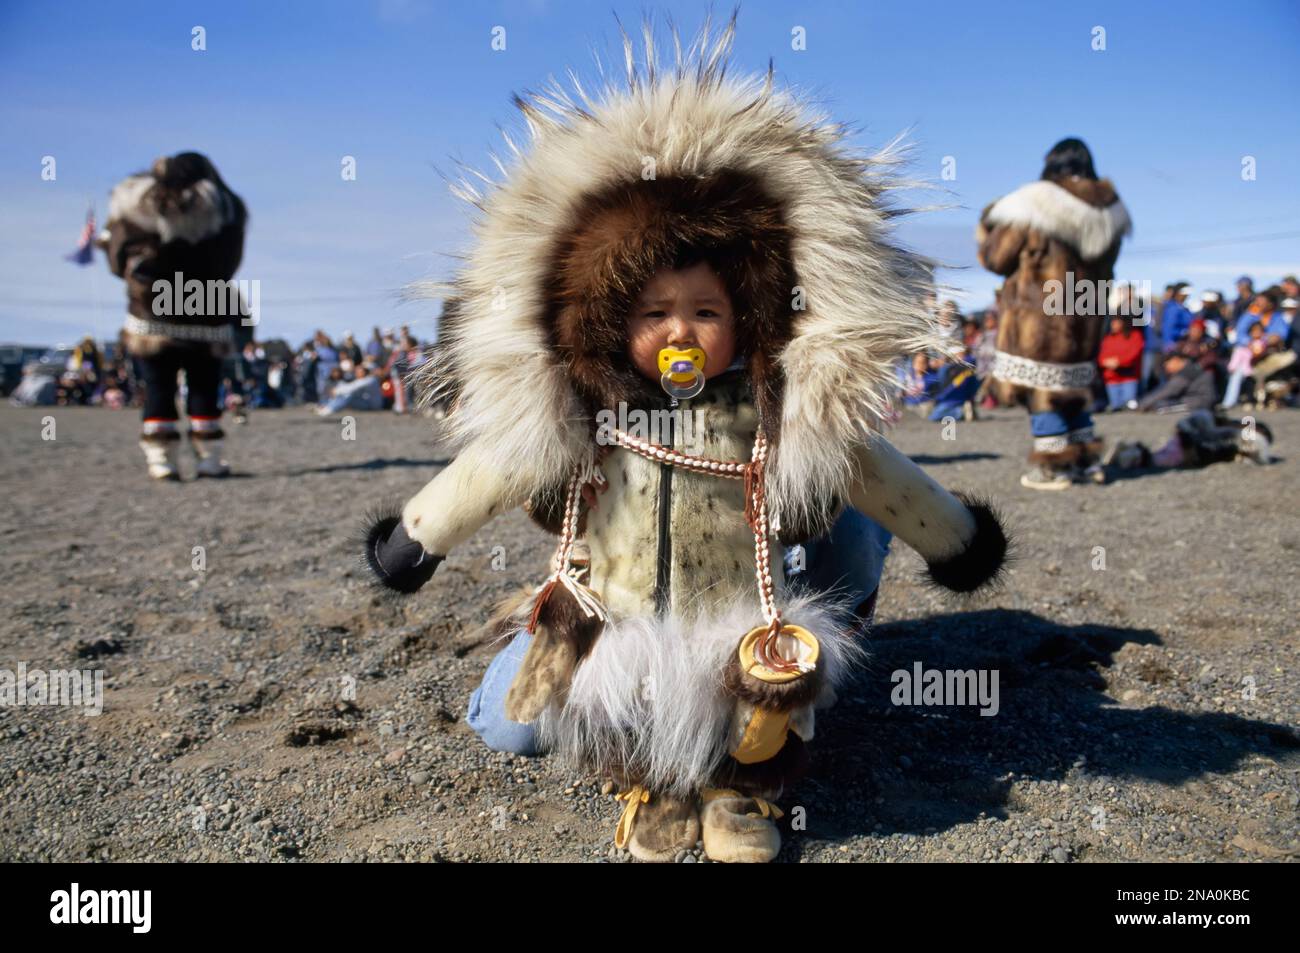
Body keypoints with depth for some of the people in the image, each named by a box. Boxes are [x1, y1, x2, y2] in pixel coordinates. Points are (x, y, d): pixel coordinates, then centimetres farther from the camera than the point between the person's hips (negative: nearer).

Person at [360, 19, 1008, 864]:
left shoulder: (784, 413, -13)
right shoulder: (576, 413, -11)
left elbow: (871, 472, 1)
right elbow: (490, 470, 0)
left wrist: (952, 534, 13)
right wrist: (416, 535, 10)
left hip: (737, 642, 0)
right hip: (617, 639, 1)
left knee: (751, 751, 11)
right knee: (641, 757, 12)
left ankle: (740, 797, 42)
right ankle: (653, 795, 43)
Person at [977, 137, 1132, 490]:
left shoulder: (1033, 207, -14)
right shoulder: (1108, 209, 5)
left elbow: (997, 259, -7)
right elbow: (1101, 268, 15)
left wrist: (987, 230, 13)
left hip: (1037, 315, -6)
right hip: (1085, 315, 6)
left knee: (1040, 387, 3)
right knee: (1072, 385, 19)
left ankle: (1053, 467, 5)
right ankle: (1086, 459, 24)